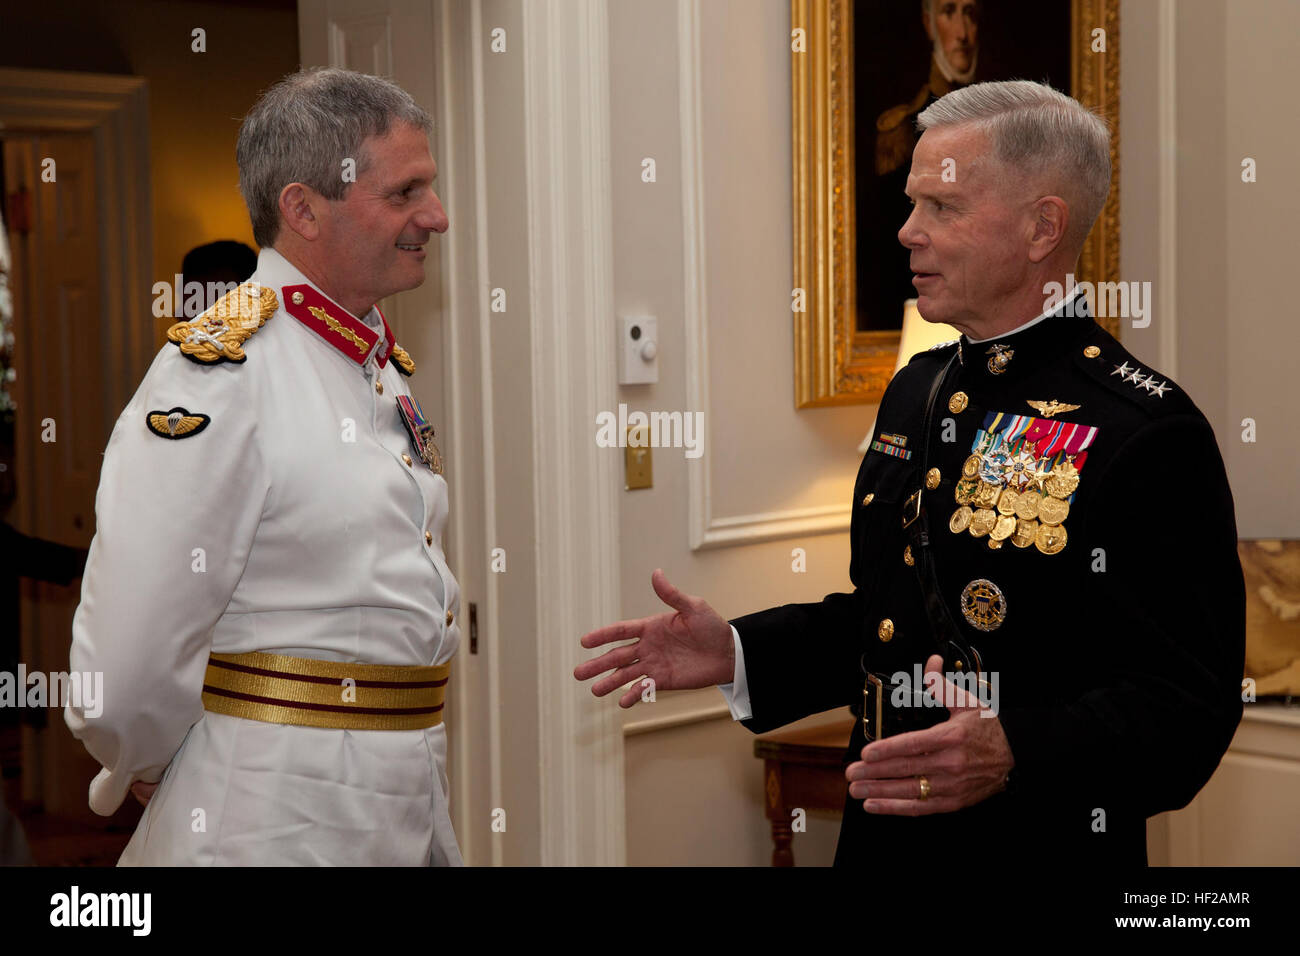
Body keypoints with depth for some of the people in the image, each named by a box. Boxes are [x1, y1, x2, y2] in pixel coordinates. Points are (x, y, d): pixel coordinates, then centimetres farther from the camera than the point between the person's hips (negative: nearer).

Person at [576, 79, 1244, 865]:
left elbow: (1187, 702, -20)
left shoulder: (1149, 433, -17)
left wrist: (1015, 757, -33)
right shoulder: (915, 392, 9)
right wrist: (737, 653, 4)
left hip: (1040, 845, -7)